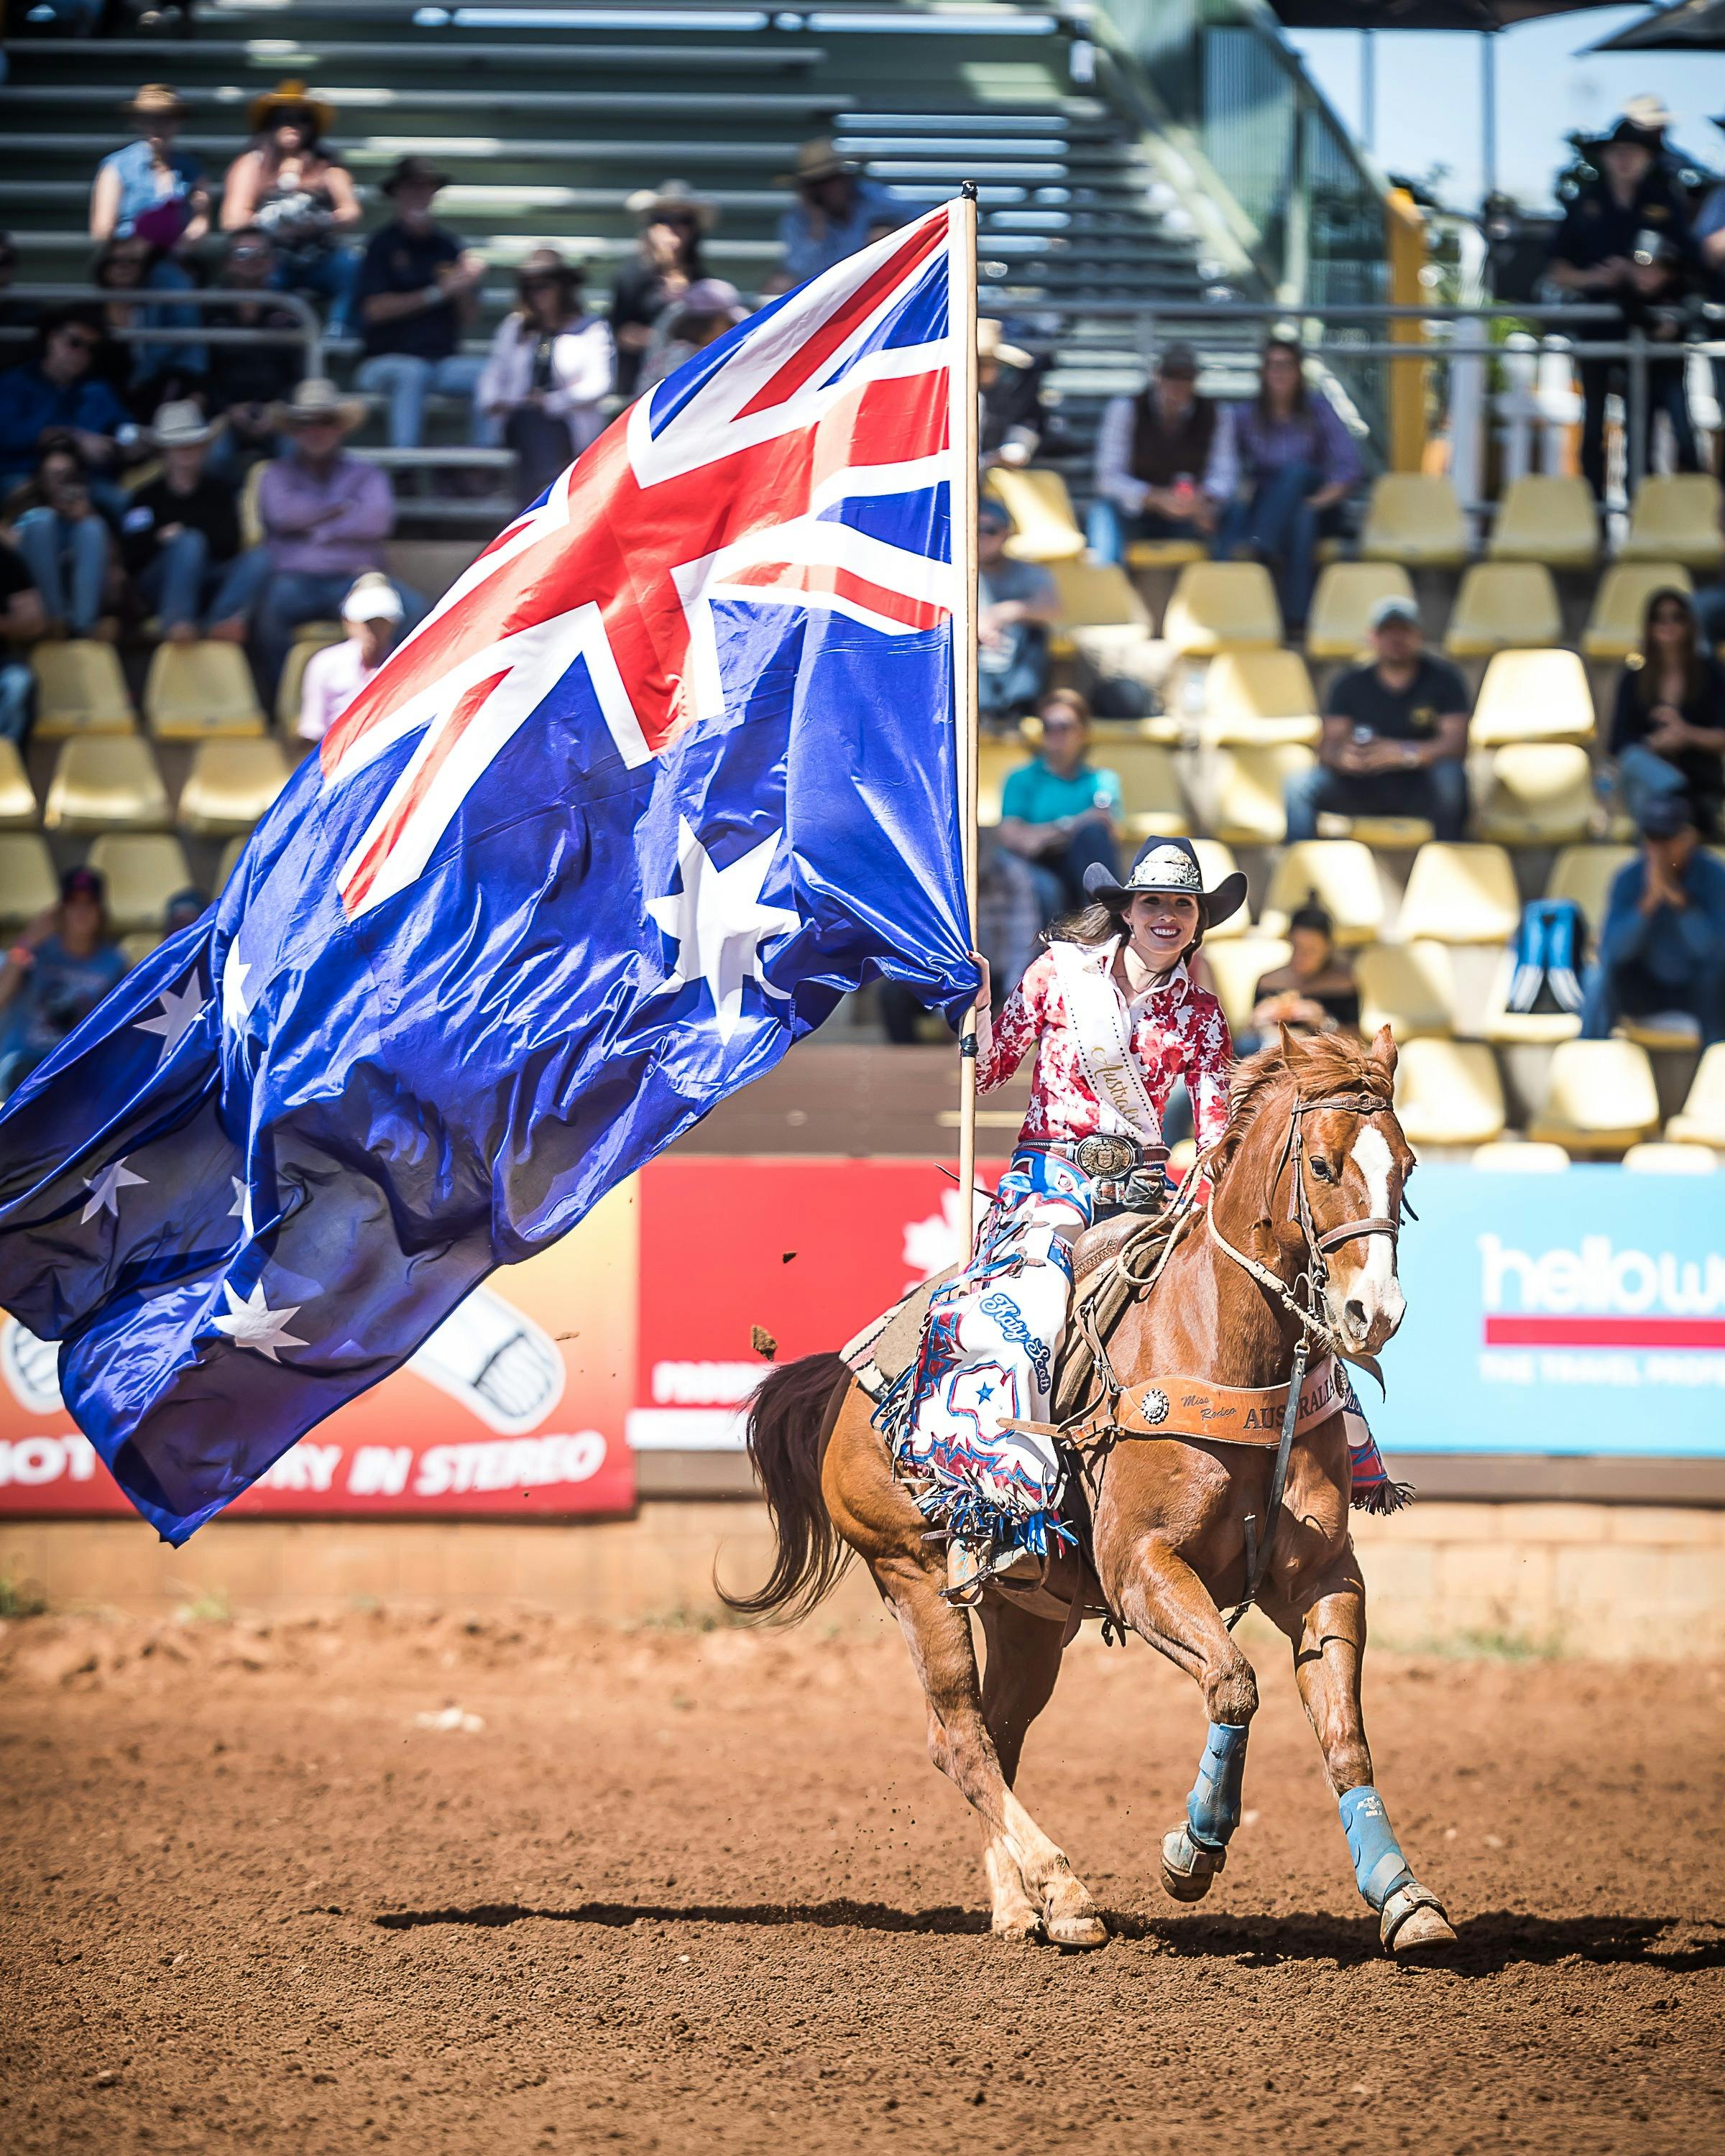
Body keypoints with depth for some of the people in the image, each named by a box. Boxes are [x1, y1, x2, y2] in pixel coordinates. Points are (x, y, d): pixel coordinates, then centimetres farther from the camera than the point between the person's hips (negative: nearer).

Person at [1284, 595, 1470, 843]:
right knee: (1299, 784, -20)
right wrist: (1341, 756, -33)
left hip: (1421, 790, -2)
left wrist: (1405, 753, -35)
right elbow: (1329, 745, -6)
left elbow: (1457, 741, -17)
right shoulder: (1350, 683, 2)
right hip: (1364, 788, 2)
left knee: (1450, 774, -35)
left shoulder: (1441, 678, -4)